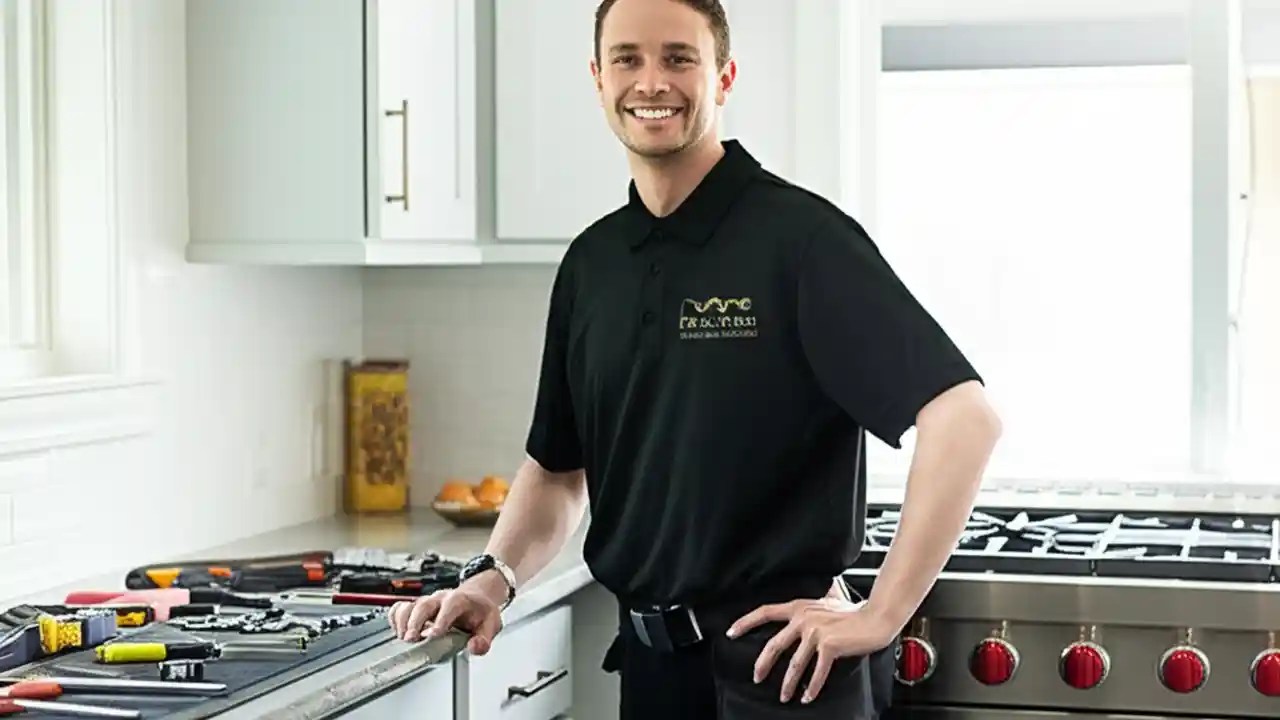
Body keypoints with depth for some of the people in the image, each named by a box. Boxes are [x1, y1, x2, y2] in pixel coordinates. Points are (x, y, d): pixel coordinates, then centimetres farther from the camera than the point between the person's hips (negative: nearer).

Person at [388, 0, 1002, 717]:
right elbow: (558, 468, 16)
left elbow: (966, 415, -19)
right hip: (649, 657, 6)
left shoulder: (799, 235, -13)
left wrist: (881, 616, -19)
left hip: (780, 656, -6)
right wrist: (494, 578, 0)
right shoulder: (590, 262, 7)